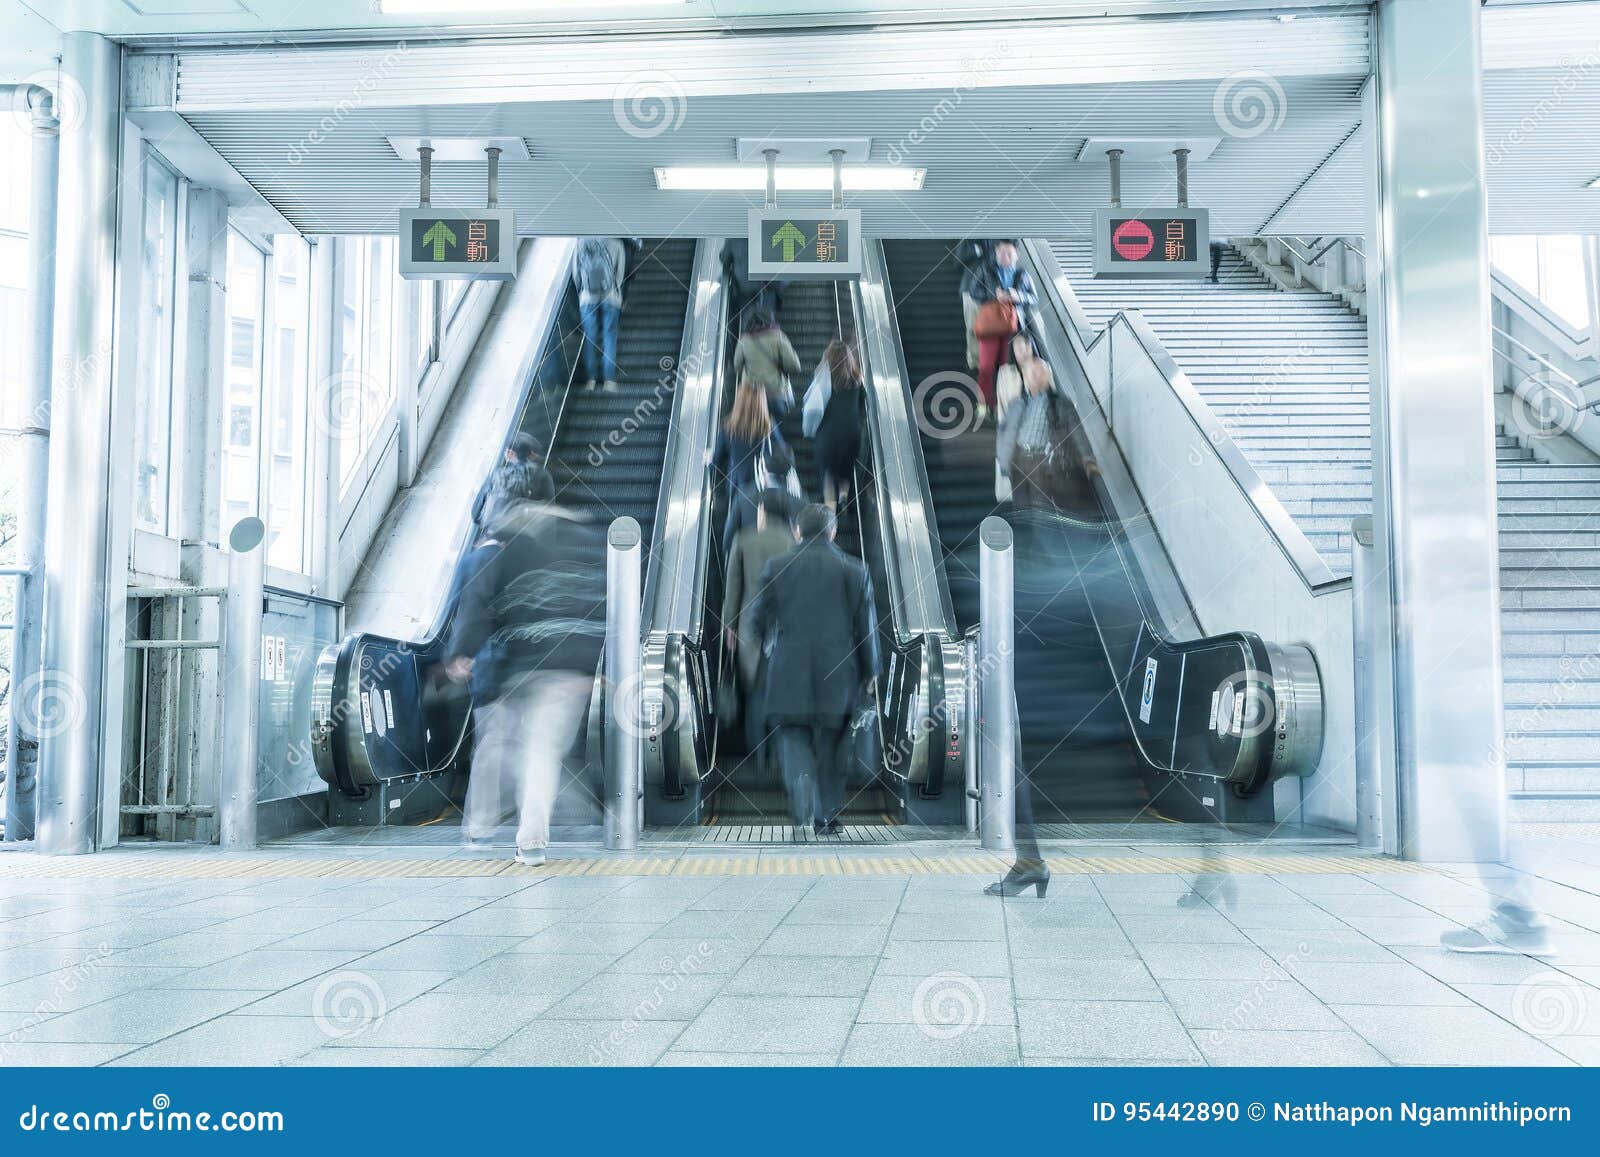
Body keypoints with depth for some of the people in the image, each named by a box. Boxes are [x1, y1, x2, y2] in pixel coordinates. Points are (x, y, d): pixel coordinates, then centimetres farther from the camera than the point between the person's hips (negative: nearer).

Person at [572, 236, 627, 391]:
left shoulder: (581, 244, 6)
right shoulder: (616, 244, 3)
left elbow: (575, 273, 7)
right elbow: (620, 272, 5)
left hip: (587, 297, 1)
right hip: (610, 297, -1)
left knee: (589, 337, 6)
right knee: (609, 336, 3)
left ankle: (591, 379, 2)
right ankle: (609, 379, -2)